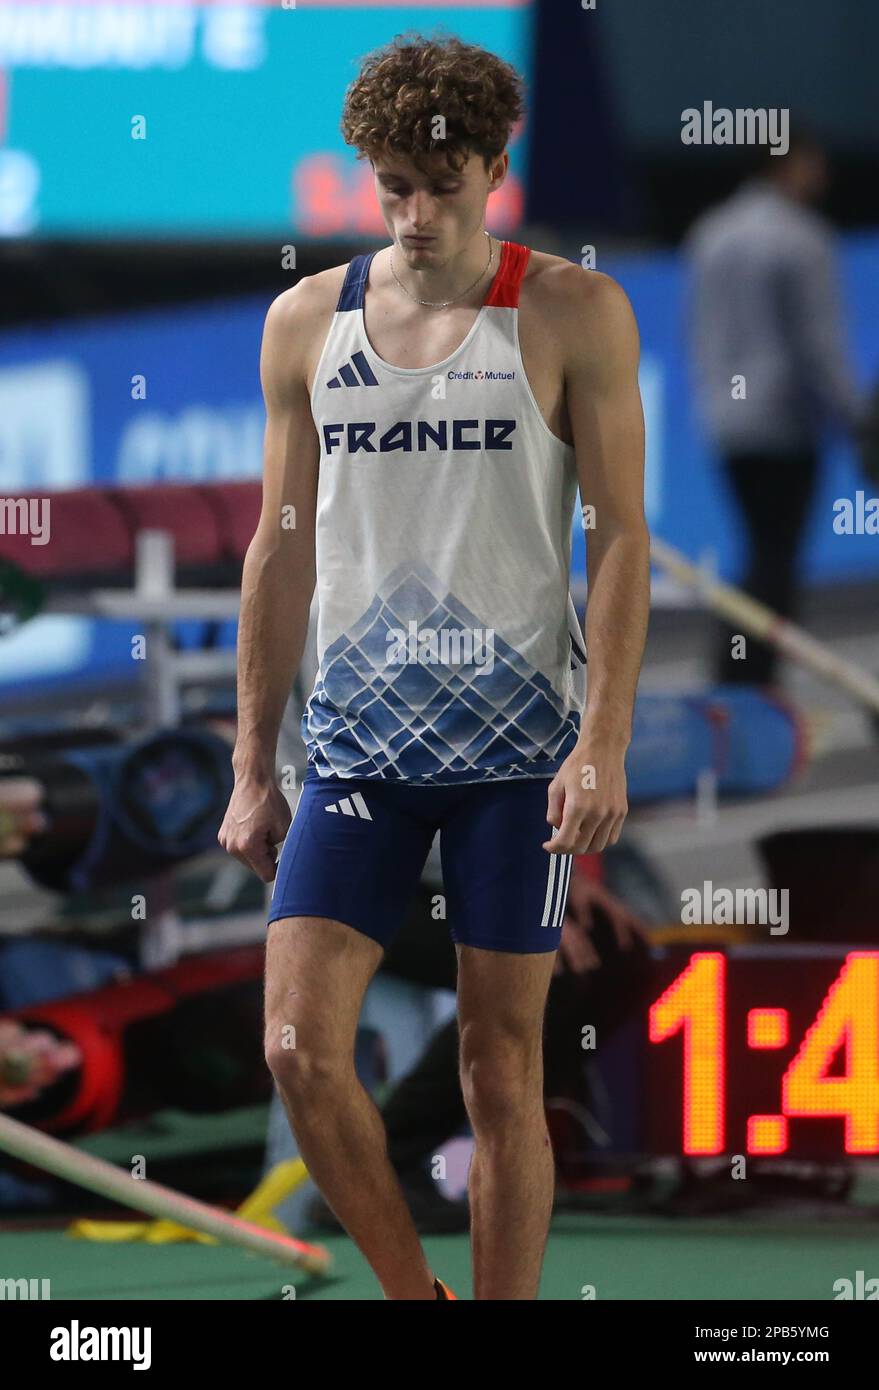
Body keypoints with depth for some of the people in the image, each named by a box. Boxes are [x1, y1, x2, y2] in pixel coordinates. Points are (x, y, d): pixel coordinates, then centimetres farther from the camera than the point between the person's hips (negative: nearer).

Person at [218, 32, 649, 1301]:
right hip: (357, 740, 3)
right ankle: (411, 1294, 12)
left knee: (502, 1075, 1)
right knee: (301, 1051, -8)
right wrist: (252, 768, 10)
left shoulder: (572, 316, -2)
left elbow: (622, 536, -3)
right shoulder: (307, 323, 7)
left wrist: (605, 745, -12)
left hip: (520, 744, -3)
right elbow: (283, 550, 12)